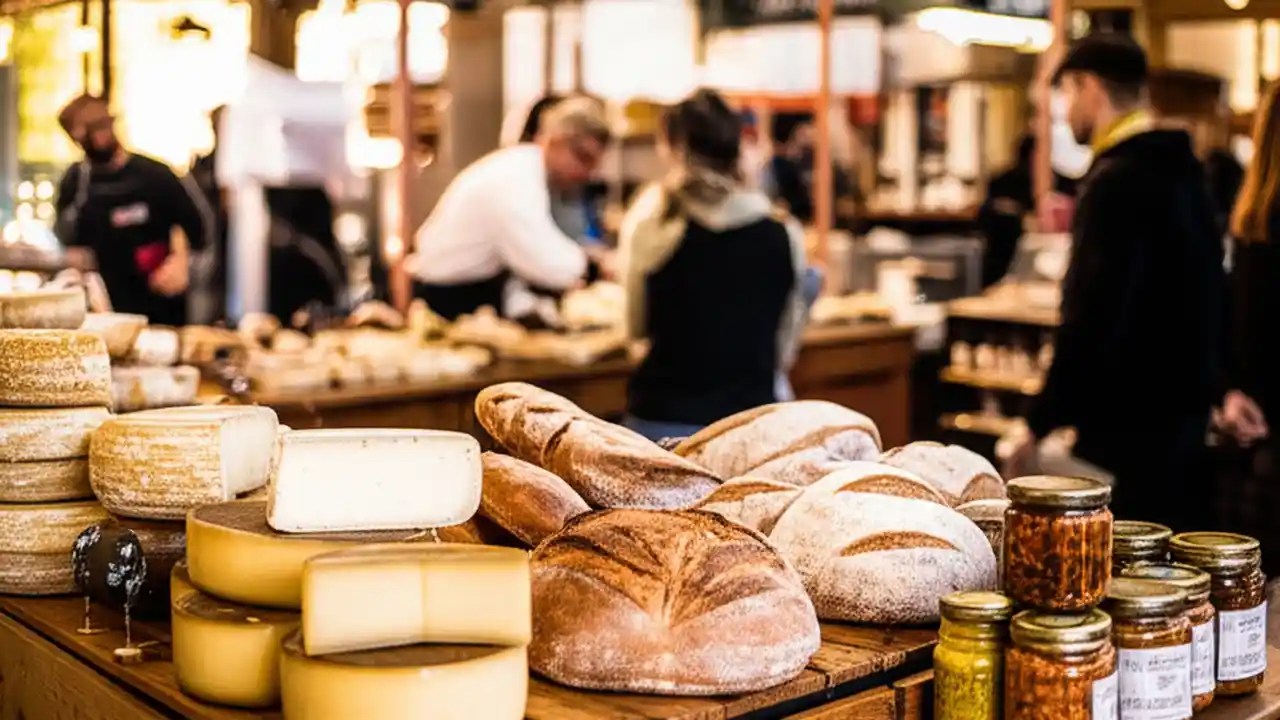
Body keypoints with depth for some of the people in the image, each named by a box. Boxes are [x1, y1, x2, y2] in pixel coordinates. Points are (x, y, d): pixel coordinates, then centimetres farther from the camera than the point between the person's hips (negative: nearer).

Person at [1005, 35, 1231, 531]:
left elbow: (1091, 318, -23)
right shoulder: (1181, 169, 11)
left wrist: (1040, 427, -18)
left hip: (1129, 426, -9)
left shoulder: (1117, 180, -17)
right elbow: (1206, 301, 19)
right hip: (1182, 418, 9)